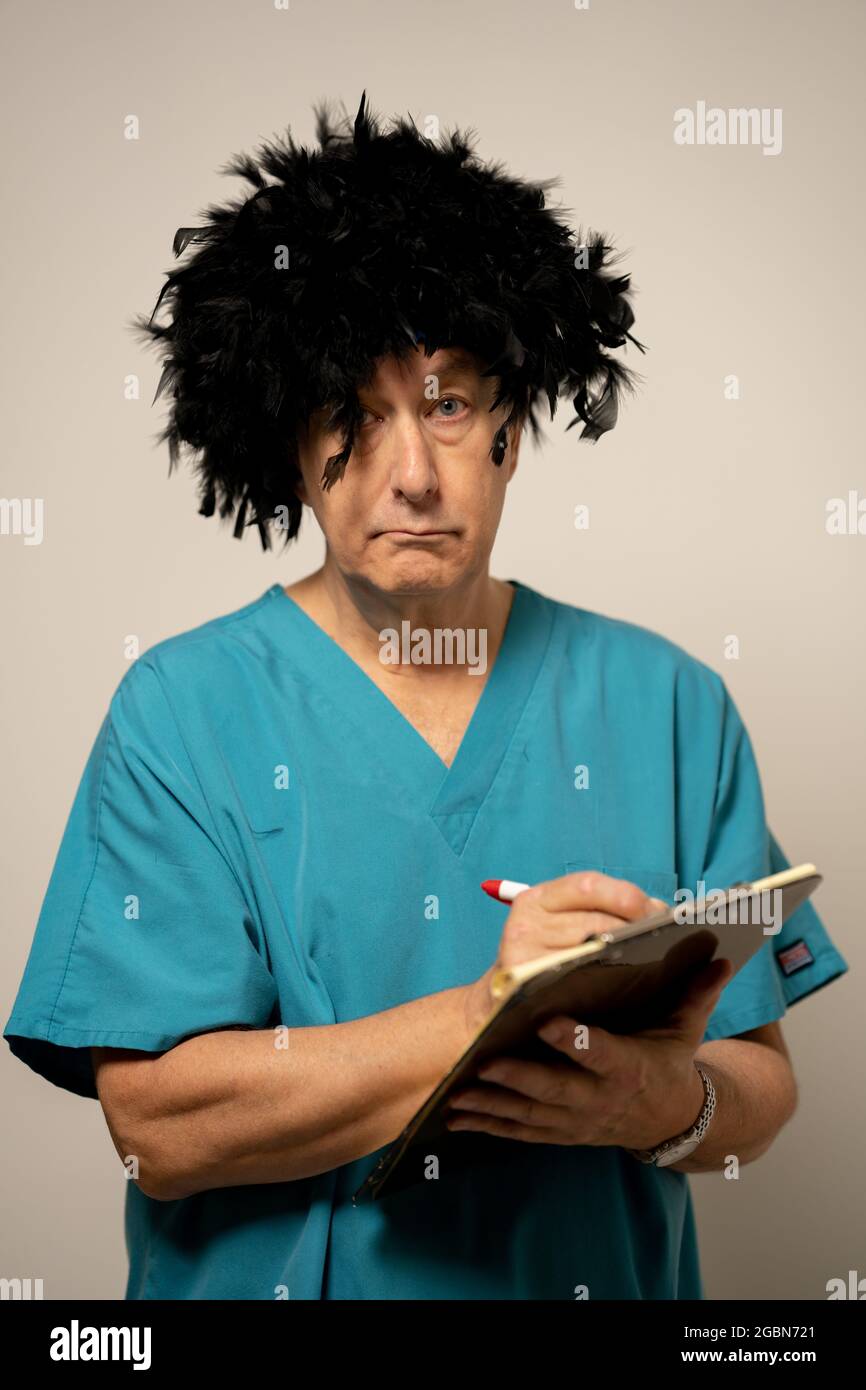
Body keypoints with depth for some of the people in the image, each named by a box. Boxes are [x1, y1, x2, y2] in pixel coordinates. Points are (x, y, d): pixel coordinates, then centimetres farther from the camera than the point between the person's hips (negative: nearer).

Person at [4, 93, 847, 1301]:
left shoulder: (665, 704, 1)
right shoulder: (183, 713, -6)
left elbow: (762, 1079, 3)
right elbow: (157, 1123, -13)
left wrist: (671, 1105, -18)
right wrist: (486, 1017, -22)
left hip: (604, 1276, 2)